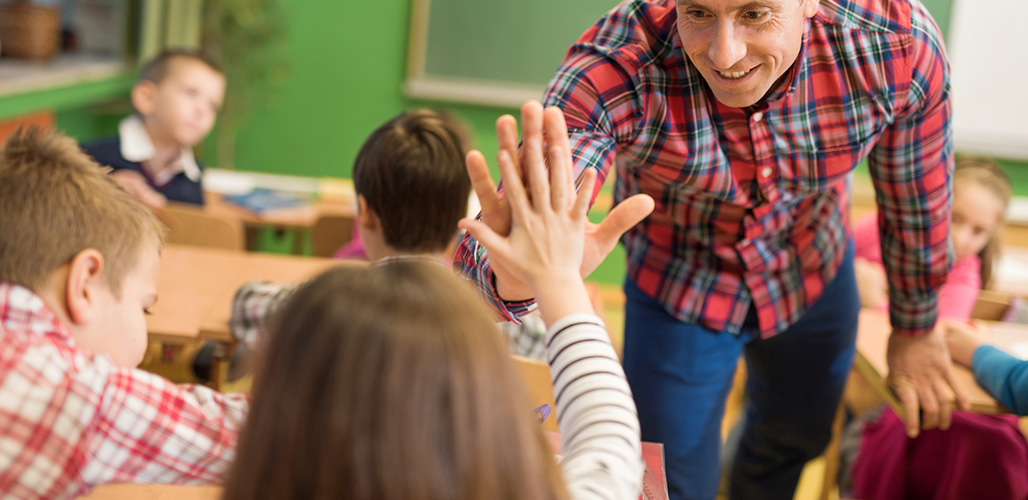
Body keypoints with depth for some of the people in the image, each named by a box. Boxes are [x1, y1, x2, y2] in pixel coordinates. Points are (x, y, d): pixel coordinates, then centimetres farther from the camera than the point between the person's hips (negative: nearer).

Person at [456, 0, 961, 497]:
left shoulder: (899, 42, -33)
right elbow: (484, 253, -48)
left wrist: (916, 331, 2)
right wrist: (515, 275, -73)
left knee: (798, 437, 27)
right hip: (678, 289, -3)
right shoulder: (613, 73, -39)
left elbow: (916, 197, -13)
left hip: (816, 272, 3)